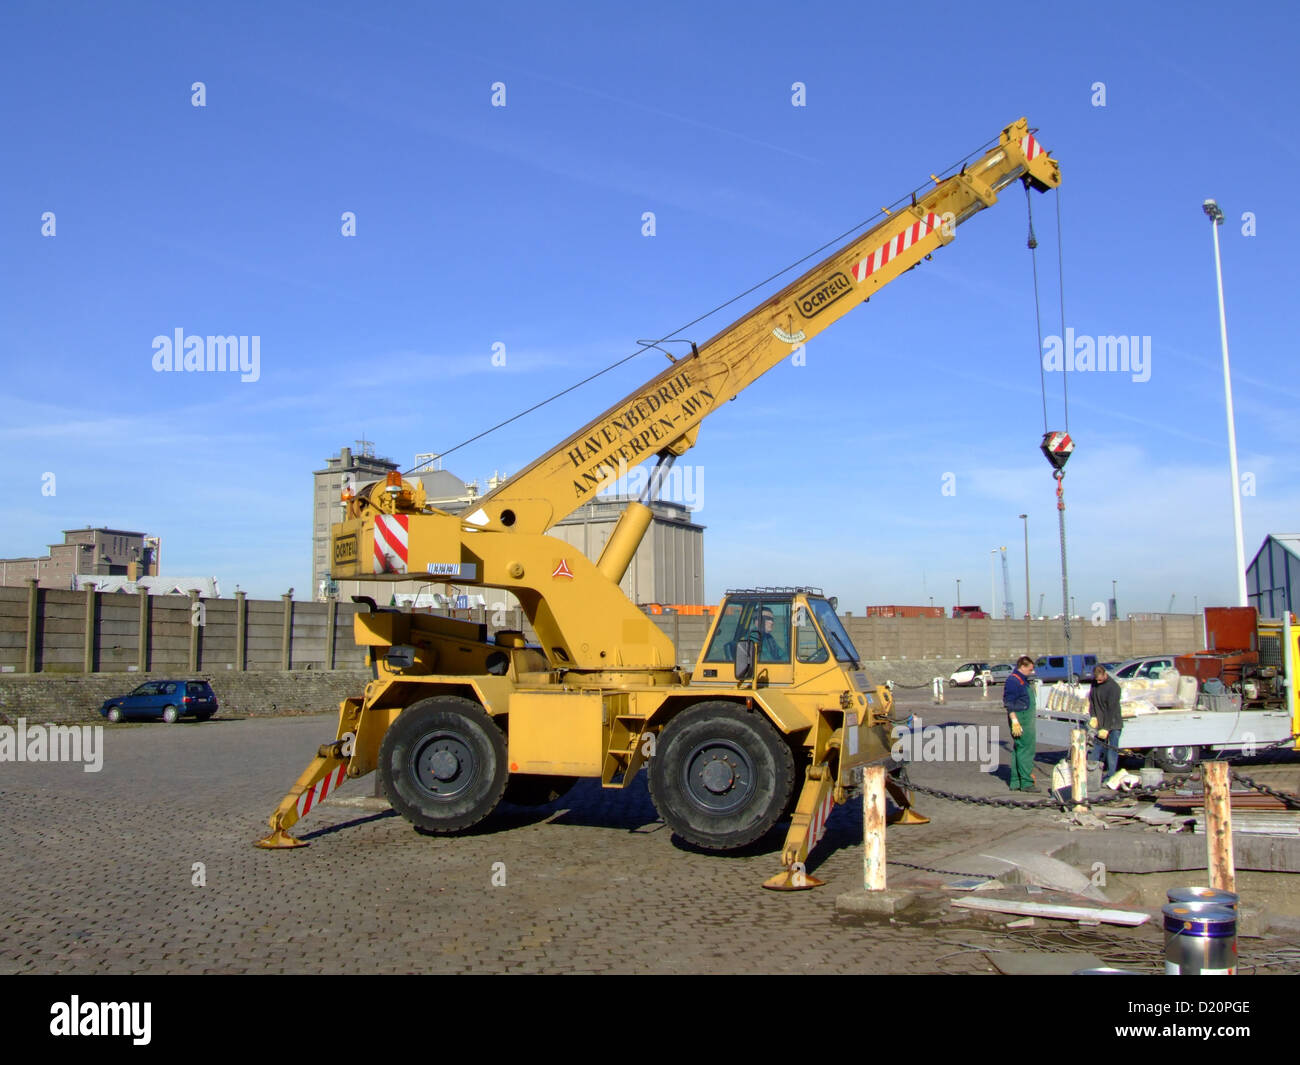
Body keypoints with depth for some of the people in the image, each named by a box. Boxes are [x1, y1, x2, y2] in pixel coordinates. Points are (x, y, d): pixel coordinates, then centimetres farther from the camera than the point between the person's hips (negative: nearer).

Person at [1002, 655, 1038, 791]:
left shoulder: (1023, 680, 18)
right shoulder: (1013, 681, -14)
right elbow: (1009, 703, -19)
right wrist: (1015, 721, -24)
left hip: (1027, 719, 10)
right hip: (1020, 719, -10)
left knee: (1018, 750, 11)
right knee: (1027, 748, -10)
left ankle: (1015, 783, 15)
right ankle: (1026, 782, -8)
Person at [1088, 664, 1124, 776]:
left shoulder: (1113, 687, -19)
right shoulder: (1094, 683, 3)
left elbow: (1112, 709, -19)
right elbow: (1091, 700, 10)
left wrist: (1106, 728, -19)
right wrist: (1093, 716, -3)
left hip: (1113, 725, -6)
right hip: (1100, 723, 6)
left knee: (1112, 750, -5)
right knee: (1096, 748, 6)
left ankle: (1111, 775, 0)